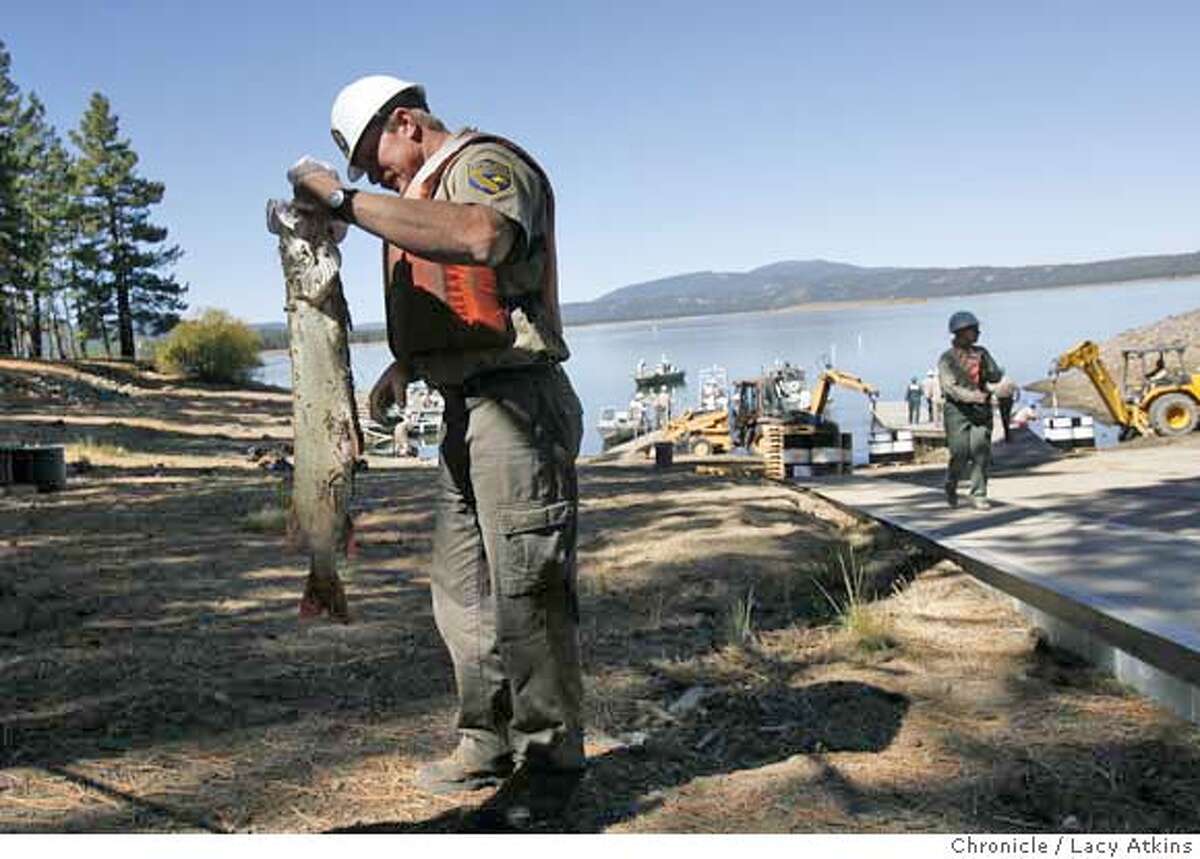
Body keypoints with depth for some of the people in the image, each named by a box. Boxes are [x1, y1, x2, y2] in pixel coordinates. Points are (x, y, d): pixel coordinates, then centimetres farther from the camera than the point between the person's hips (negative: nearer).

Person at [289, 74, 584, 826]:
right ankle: (491, 744, 24)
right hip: (467, 408, 10)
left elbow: (480, 237, -32)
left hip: (519, 403, -10)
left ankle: (552, 761, 4)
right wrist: (407, 365, 11)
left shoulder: (486, 162, -7)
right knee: (463, 589, 13)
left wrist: (345, 200, -29)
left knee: (526, 589, -7)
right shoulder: (430, 192, 23)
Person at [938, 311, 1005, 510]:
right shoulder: (947, 358, -1)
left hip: (981, 410, 4)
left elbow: (997, 377, 10)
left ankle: (978, 496, 3)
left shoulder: (981, 353, 13)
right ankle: (951, 488, 22)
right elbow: (951, 387, -11)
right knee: (960, 454, -5)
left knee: (981, 452, -4)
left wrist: (987, 370, -12)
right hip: (958, 410, -4)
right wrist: (975, 396, -21)